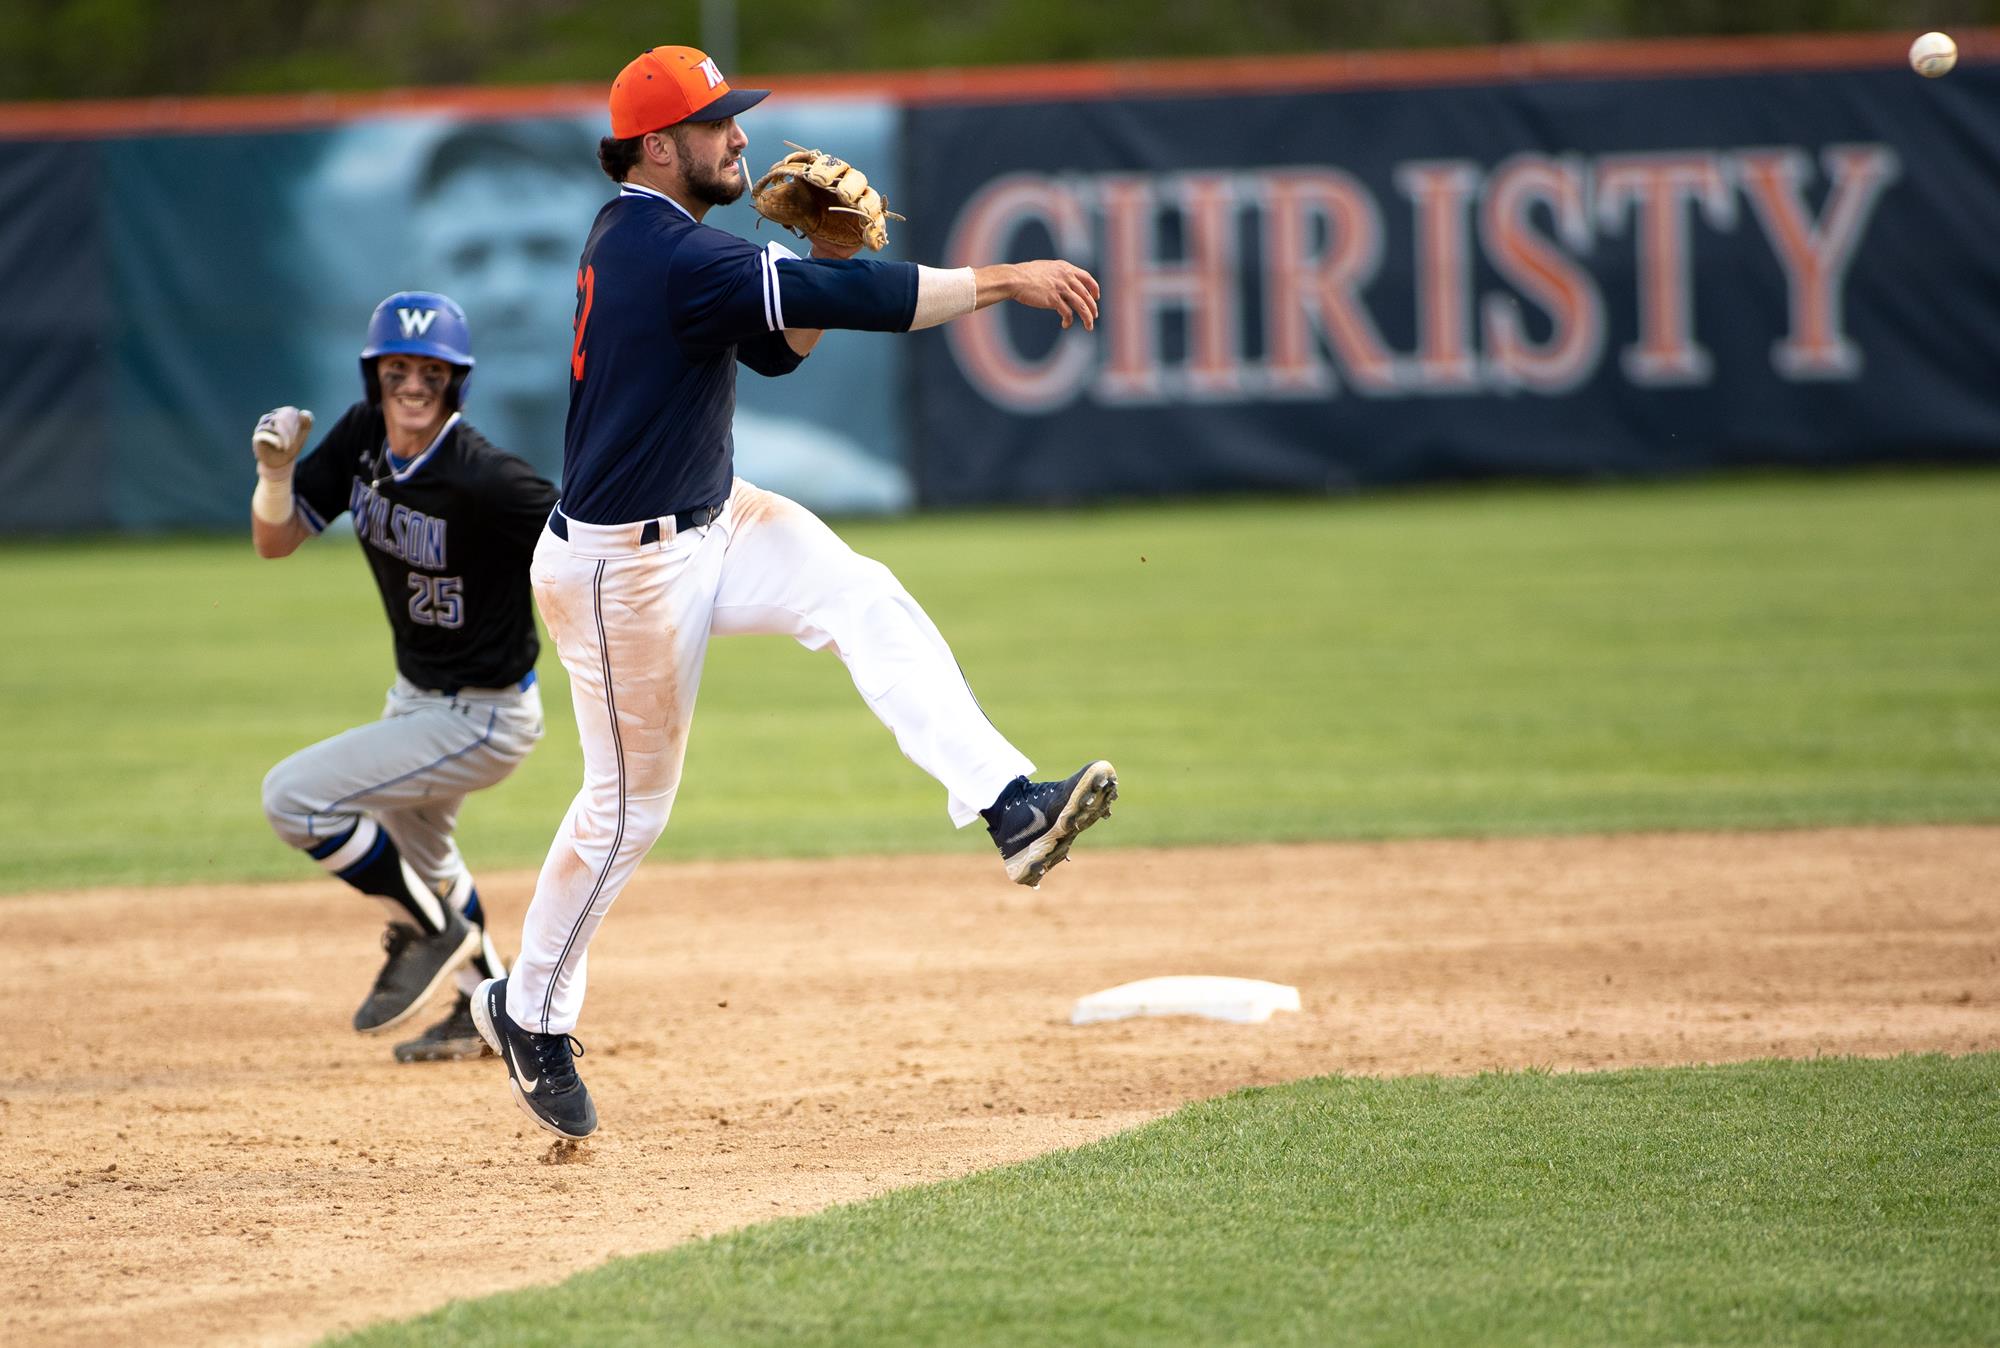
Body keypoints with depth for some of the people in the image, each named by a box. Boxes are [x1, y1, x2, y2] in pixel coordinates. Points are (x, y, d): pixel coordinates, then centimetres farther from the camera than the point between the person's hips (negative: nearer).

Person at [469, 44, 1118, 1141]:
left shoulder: (643, 237, 7)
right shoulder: (668, 252, -25)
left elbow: (776, 346, 13)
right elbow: (840, 303, -33)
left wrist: (829, 261, -6)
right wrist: (1006, 281, -30)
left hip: (708, 522, 9)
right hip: (625, 567, -9)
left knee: (863, 599, -14)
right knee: (630, 800, 3)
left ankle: (1007, 805, -26)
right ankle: (530, 1011, 22)